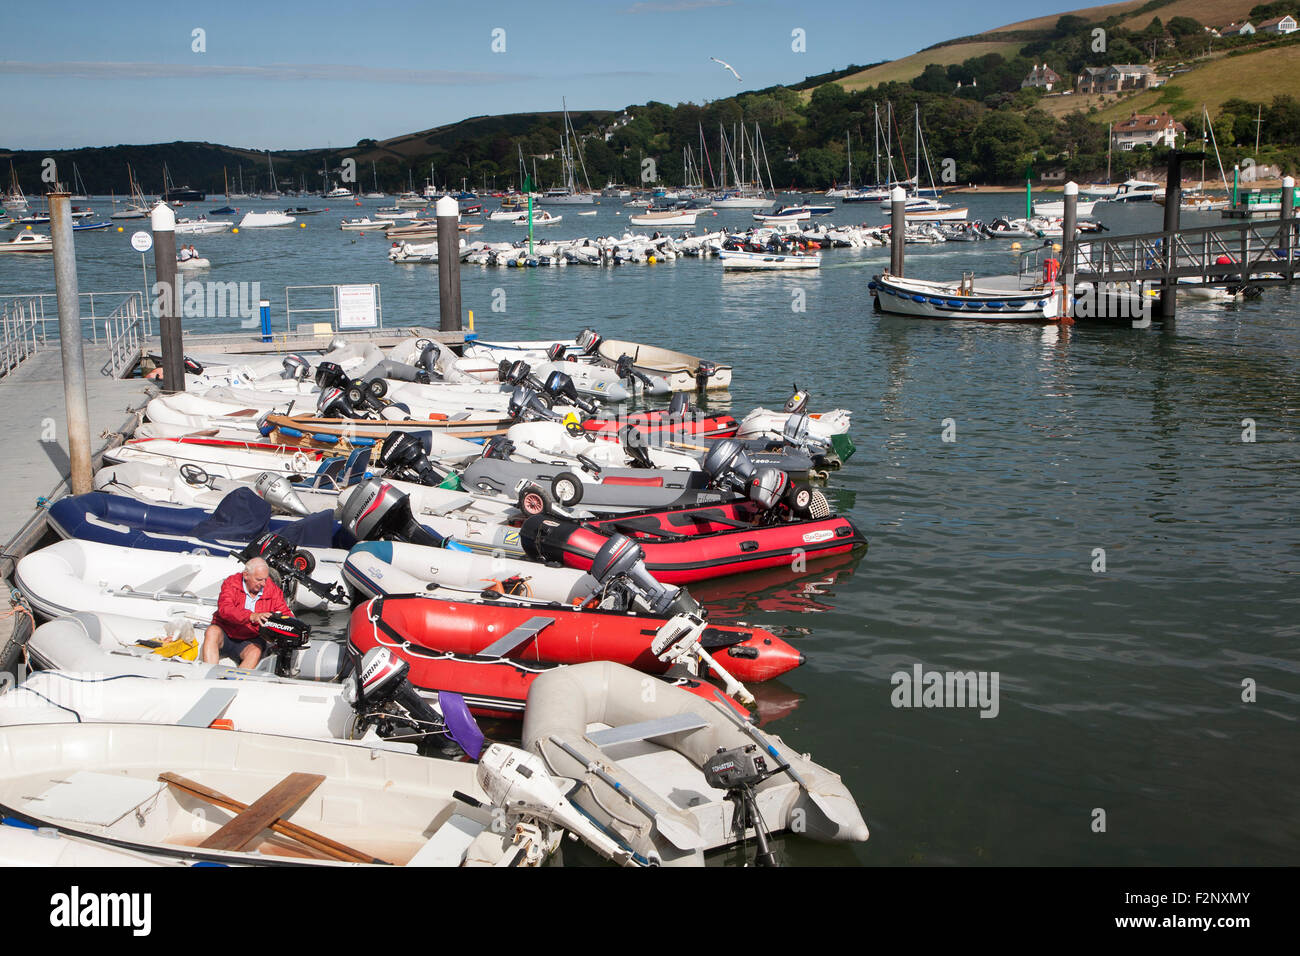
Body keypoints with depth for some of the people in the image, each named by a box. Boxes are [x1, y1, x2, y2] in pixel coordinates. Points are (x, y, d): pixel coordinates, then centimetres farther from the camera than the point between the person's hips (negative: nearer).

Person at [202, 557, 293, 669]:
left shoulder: (272, 590, -1)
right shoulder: (231, 583, -9)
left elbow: (285, 613, 3)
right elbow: (224, 609, -26)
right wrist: (252, 616, -42)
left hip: (250, 641, 1)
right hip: (225, 633, -1)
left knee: (256, 651, -32)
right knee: (212, 631, -33)